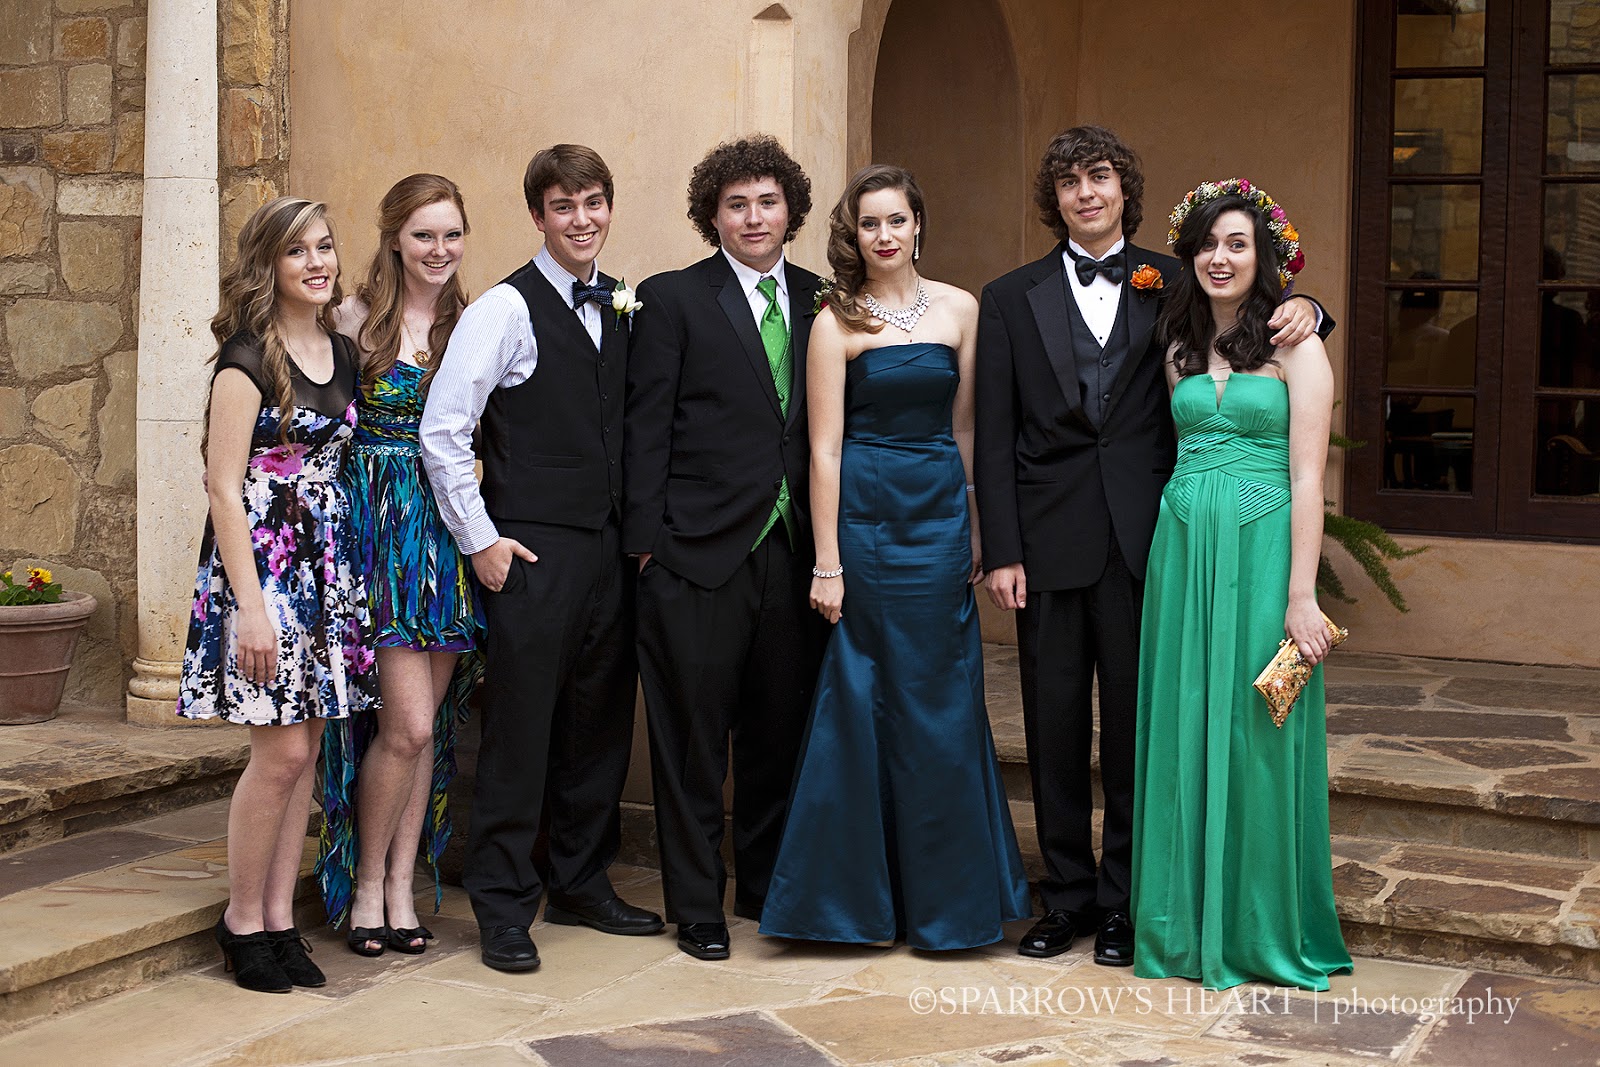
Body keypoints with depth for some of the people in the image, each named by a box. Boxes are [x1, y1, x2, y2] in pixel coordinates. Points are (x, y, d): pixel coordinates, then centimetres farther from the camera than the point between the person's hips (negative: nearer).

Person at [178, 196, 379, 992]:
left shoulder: (342, 355, 11)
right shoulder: (248, 359, -8)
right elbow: (224, 488, -12)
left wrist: (350, 576, 9)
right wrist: (251, 605, -17)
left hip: (329, 567, 7)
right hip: (261, 562, -7)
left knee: (304, 750, 7)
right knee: (281, 752, -7)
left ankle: (279, 918, 16)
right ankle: (243, 920, 8)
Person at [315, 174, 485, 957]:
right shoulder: (358, 319, -3)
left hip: (449, 534, 4)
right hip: (379, 531, -4)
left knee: (426, 723, 8)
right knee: (408, 723, -9)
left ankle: (401, 887, 18)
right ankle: (365, 884, 10)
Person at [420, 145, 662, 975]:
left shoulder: (624, 308, 12)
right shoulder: (505, 308, -6)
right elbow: (440, 432, -9)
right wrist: (480, 539, -9)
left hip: (611, 552, 6)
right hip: (532, 553, -6)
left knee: (599, 725, 12)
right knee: (519, 731, -3)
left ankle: (581, 883, 26)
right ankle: (504, 908, 6)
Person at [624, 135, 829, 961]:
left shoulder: (820, 302, 11)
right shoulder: (672, 300, 0)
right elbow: (646, 429, -2)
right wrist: (648, 542, -7)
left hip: (794, 553, 4)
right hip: (699, 555, -4)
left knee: (781, 731, 11)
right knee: (694, 738, 2)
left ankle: (767, 886, 27)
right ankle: (697, 906, 14)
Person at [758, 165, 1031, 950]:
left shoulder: (958, 309, 7)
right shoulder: (835, 323, -3)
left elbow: (965, 429, 10)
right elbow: (824, 448, -6)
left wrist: (977, 532, 5)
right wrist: (826, 563, -9)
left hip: (941, 517, 3)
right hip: (864, 514, -3)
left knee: (943, 704, 7)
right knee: (864, 700, 2)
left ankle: (944, 895, 19)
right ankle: (859, 894, 14)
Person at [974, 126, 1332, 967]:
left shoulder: (1172, 286, 8)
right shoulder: (1011, 299, 8)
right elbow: (995, 437, 4)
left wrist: (1302, 312, -8)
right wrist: (1001, 551, -3)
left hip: (1143, 541, 0)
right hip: (1051, 542, 1)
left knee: (1137, 723, 4)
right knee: (1055, 724, 6)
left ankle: (1125, 902, 16)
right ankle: (1067, 897, 19)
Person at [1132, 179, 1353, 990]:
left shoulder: (1294, 348, -3)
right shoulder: (1179, 349, 12)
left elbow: (1307, 478, -8)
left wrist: (1301, 596, -13)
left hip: (1262, 552, -5)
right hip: (1183, 549, 5)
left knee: (1256, 736, 0)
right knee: (1183, 732, 7)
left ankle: (1264, 931, 13)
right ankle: (1189, 926, 17)